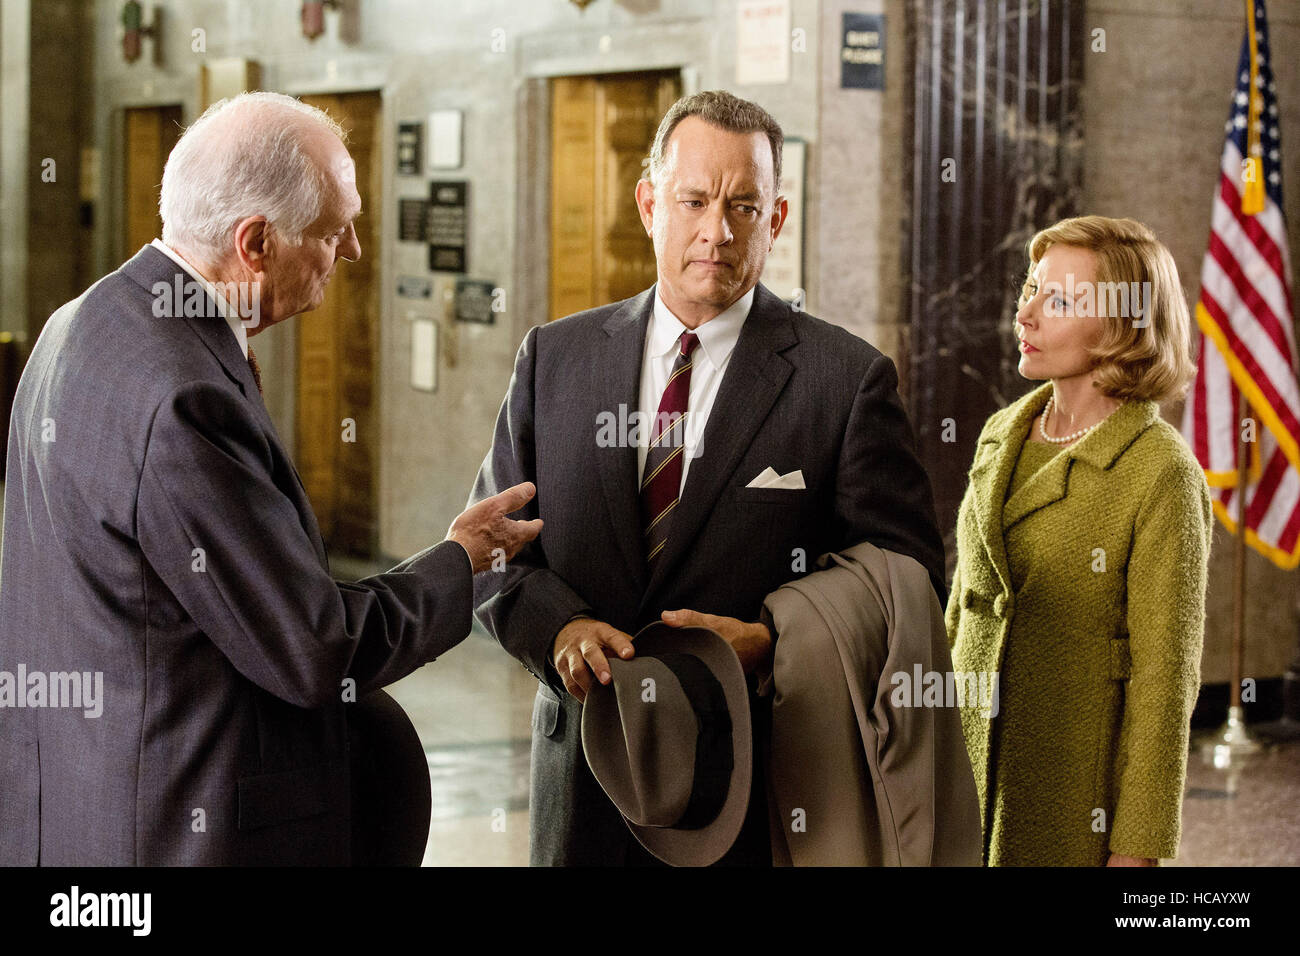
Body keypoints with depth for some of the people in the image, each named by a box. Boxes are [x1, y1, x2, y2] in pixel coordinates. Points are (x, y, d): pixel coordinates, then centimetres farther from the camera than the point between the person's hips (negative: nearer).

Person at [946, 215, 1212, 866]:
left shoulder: (1160, 471, -13)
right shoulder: (1002, 437, 8)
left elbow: (1164, 679, -12)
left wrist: (1137, 848, -13)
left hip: (1077, 797, -6)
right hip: (973, 772, 6)